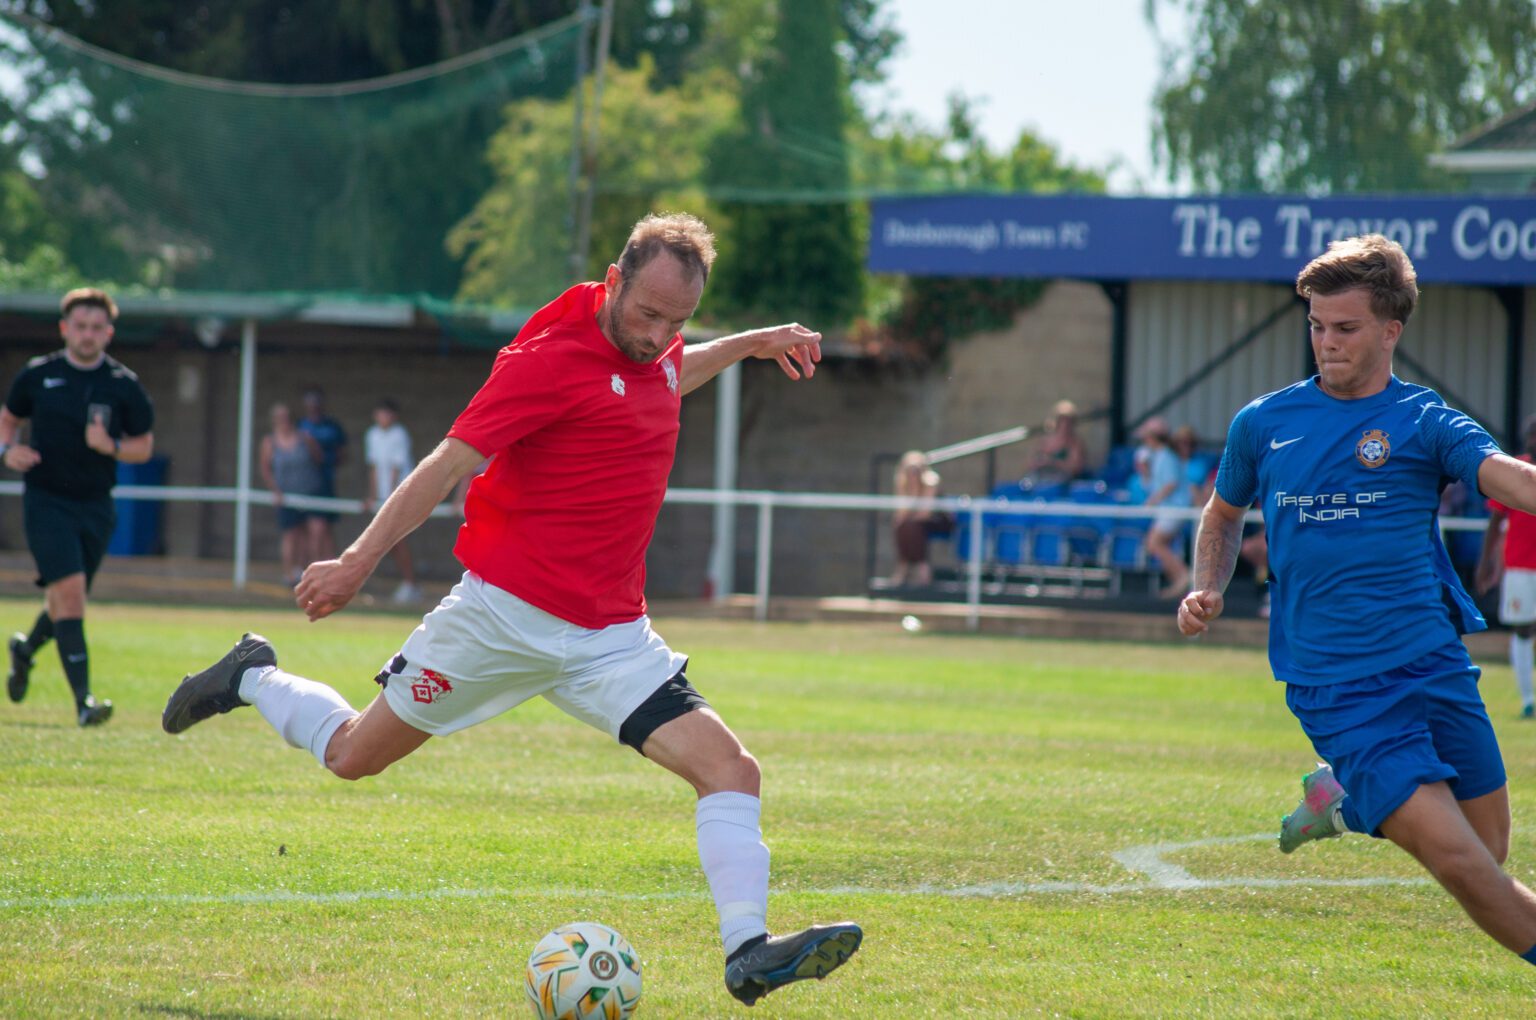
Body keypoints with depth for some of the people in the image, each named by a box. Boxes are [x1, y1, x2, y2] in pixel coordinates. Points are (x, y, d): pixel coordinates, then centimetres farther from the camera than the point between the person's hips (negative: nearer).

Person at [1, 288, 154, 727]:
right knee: (69, 591, -18)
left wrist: (111, 446, -14)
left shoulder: (124, 385, 1)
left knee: (66, 600, 14)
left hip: (95, 505, 3)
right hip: (45, 501, -3)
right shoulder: (38, 375, 0)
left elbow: (144, 446, 6)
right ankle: (83, 701, -20)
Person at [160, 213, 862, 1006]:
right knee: (355, 755, 8)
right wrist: (359, 561, -17)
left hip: (610, 635, 6)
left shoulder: (651, 350, 8)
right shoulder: (551, 358, -15)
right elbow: (448, 464, -15)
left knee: (730, 770, -13)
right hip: (505, 611, -6)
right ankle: (251, 679, 37)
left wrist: (747, 345, 30)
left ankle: (748, 954, -18)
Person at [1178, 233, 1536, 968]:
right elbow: (1224, 516, 25)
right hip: (1338, 687, -1)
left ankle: (1344, 797, 31)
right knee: (1455, 855, -17)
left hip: (1434, 664, 1)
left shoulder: (1422, 421, 0)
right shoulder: (1262, 424, 6)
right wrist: (1206, 590, 6)